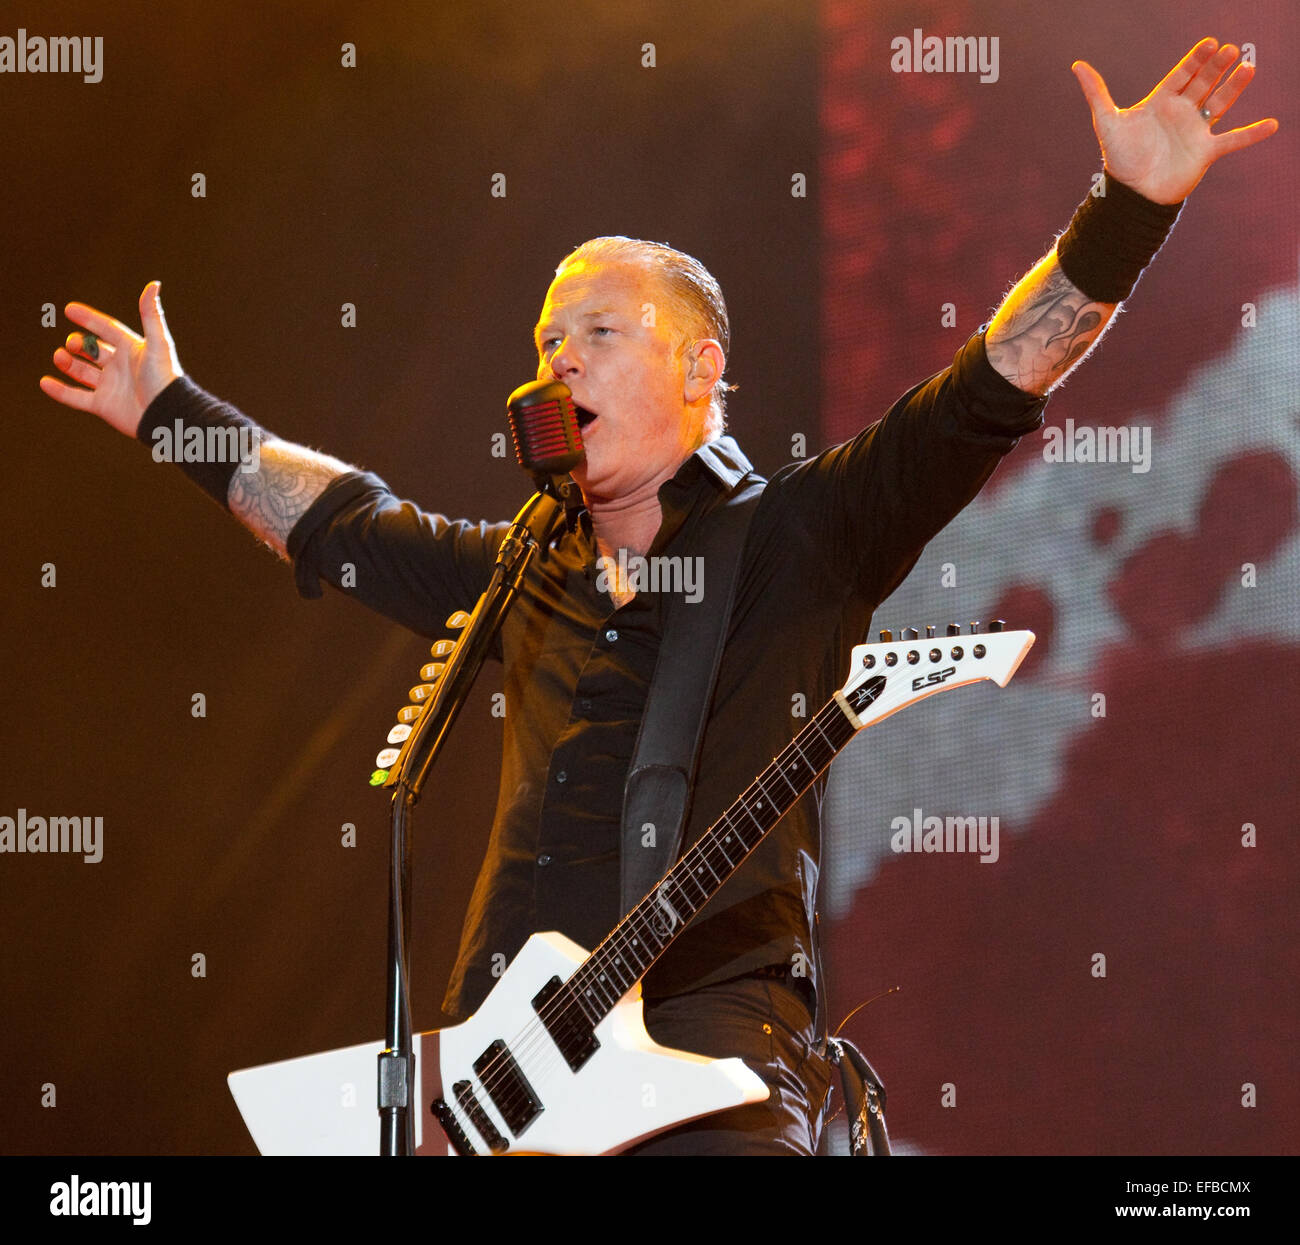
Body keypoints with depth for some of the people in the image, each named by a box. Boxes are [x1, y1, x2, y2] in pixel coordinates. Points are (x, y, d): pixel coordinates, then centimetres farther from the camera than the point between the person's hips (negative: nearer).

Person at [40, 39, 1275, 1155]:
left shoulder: (798, 534, 6)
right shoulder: (528, 570, 22)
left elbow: (992, 385, -3)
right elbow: (347, 522, 37)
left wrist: (1129, 209, -12)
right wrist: (172, 412, 45)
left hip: (714, 1048, -5)